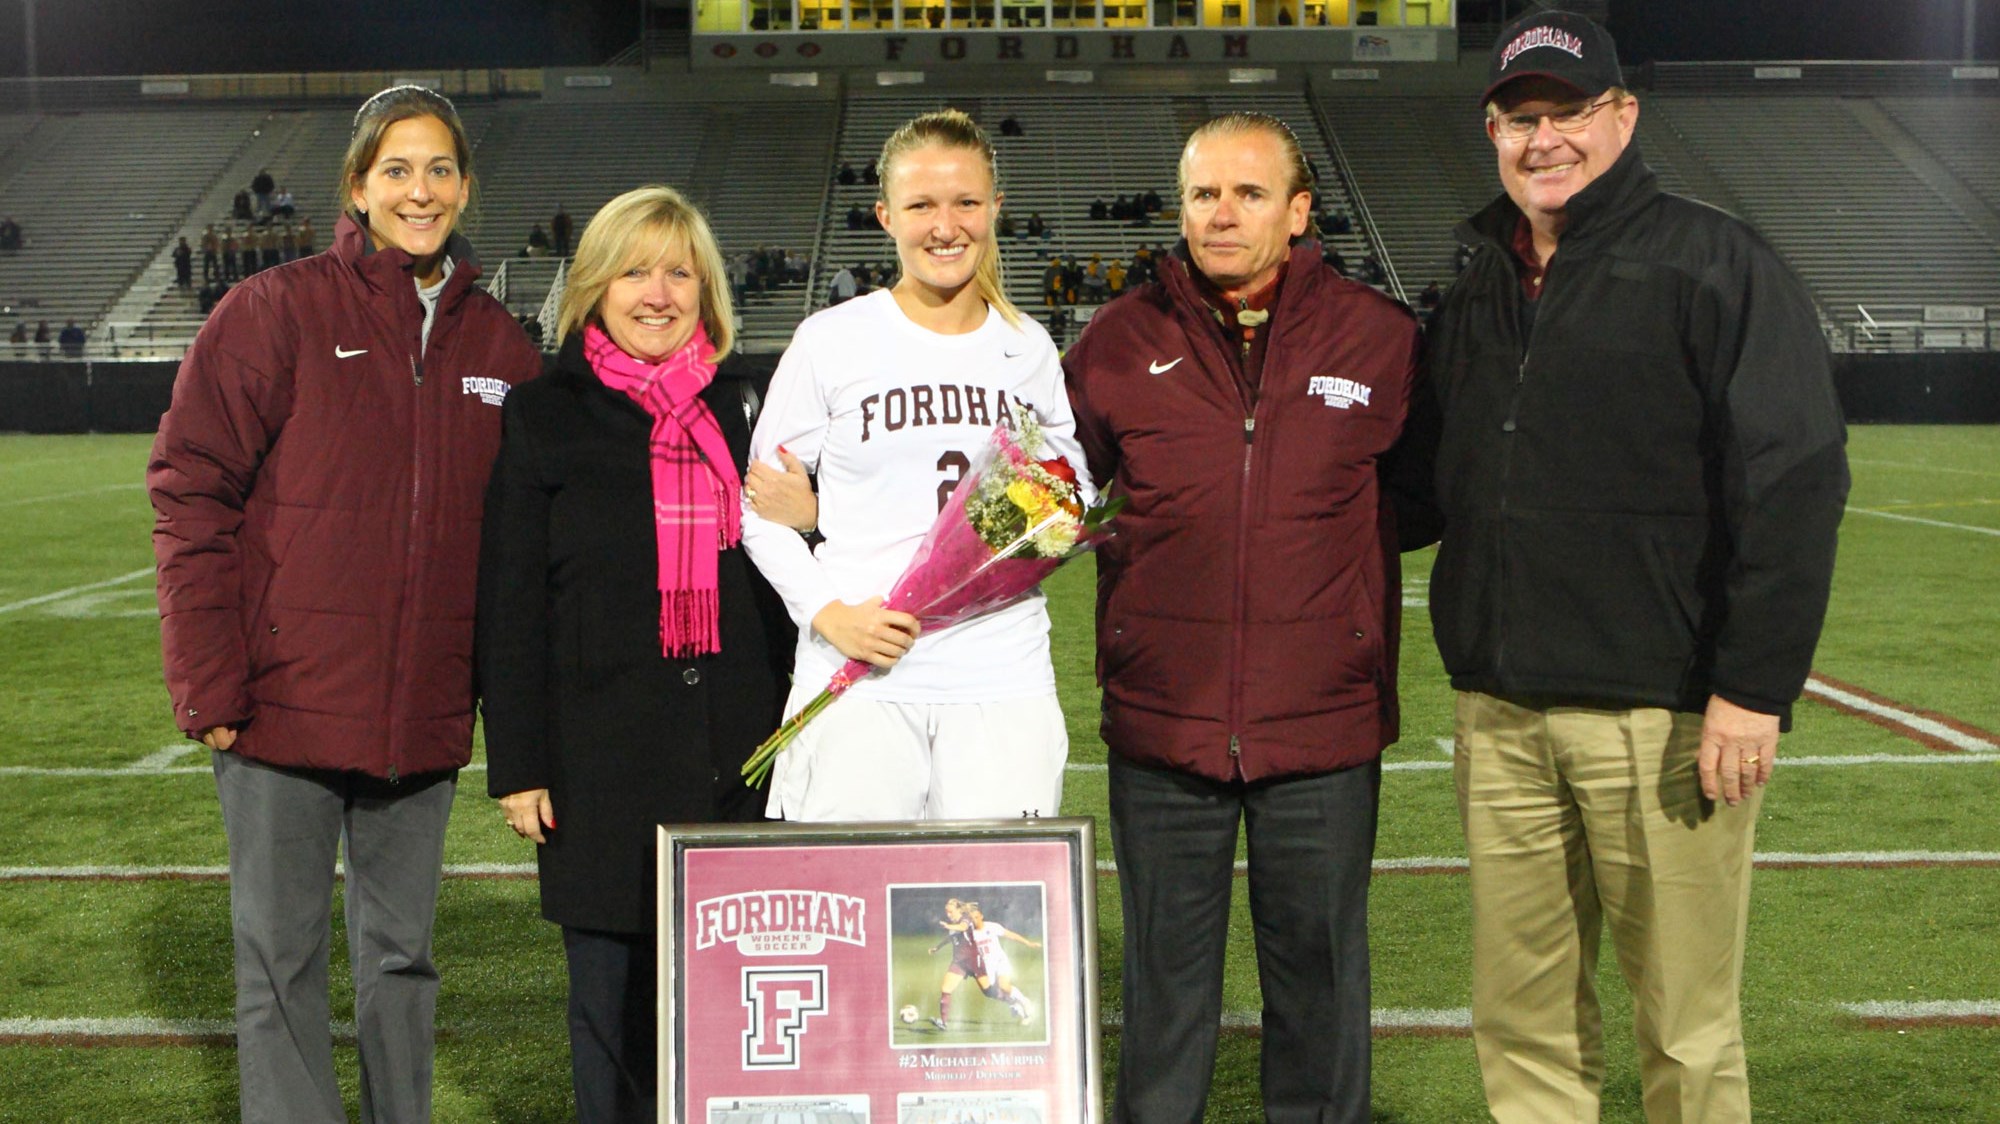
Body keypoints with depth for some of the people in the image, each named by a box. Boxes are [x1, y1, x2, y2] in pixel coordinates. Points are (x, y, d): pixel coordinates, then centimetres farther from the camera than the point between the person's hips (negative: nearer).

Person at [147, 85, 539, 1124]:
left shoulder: (497, 346, 8)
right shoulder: (273, 313, -4)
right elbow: (191, 494, -7)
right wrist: (207, 684, -12)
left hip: (424, 715, 4)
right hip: (285, 705, -3)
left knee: (401, 955, 15)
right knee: (280, 959, 3)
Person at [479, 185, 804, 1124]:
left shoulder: (746, 404, 12)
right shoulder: (544, 416, 3)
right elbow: (511, 605, 0)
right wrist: (517, 763, -4)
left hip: (741, 750, 2)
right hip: (605, 760, -2)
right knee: (614, 997, 4)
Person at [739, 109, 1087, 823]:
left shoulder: (1028, 349, 12)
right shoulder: (832, 341, 2)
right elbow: (759, 507, 4)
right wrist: (828, 613, -10)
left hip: (1003, 676, 3)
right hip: (858, 682, -2)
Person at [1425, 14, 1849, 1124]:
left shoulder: (1715, 265, -4)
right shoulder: (1476, 290, 16)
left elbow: (1793, 485, -10)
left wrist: (1754, 688, -15)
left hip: (1664, 714, -6)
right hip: (1503, 714, 6)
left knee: (1686, 1029, 3)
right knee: (1520, 1017, 12)